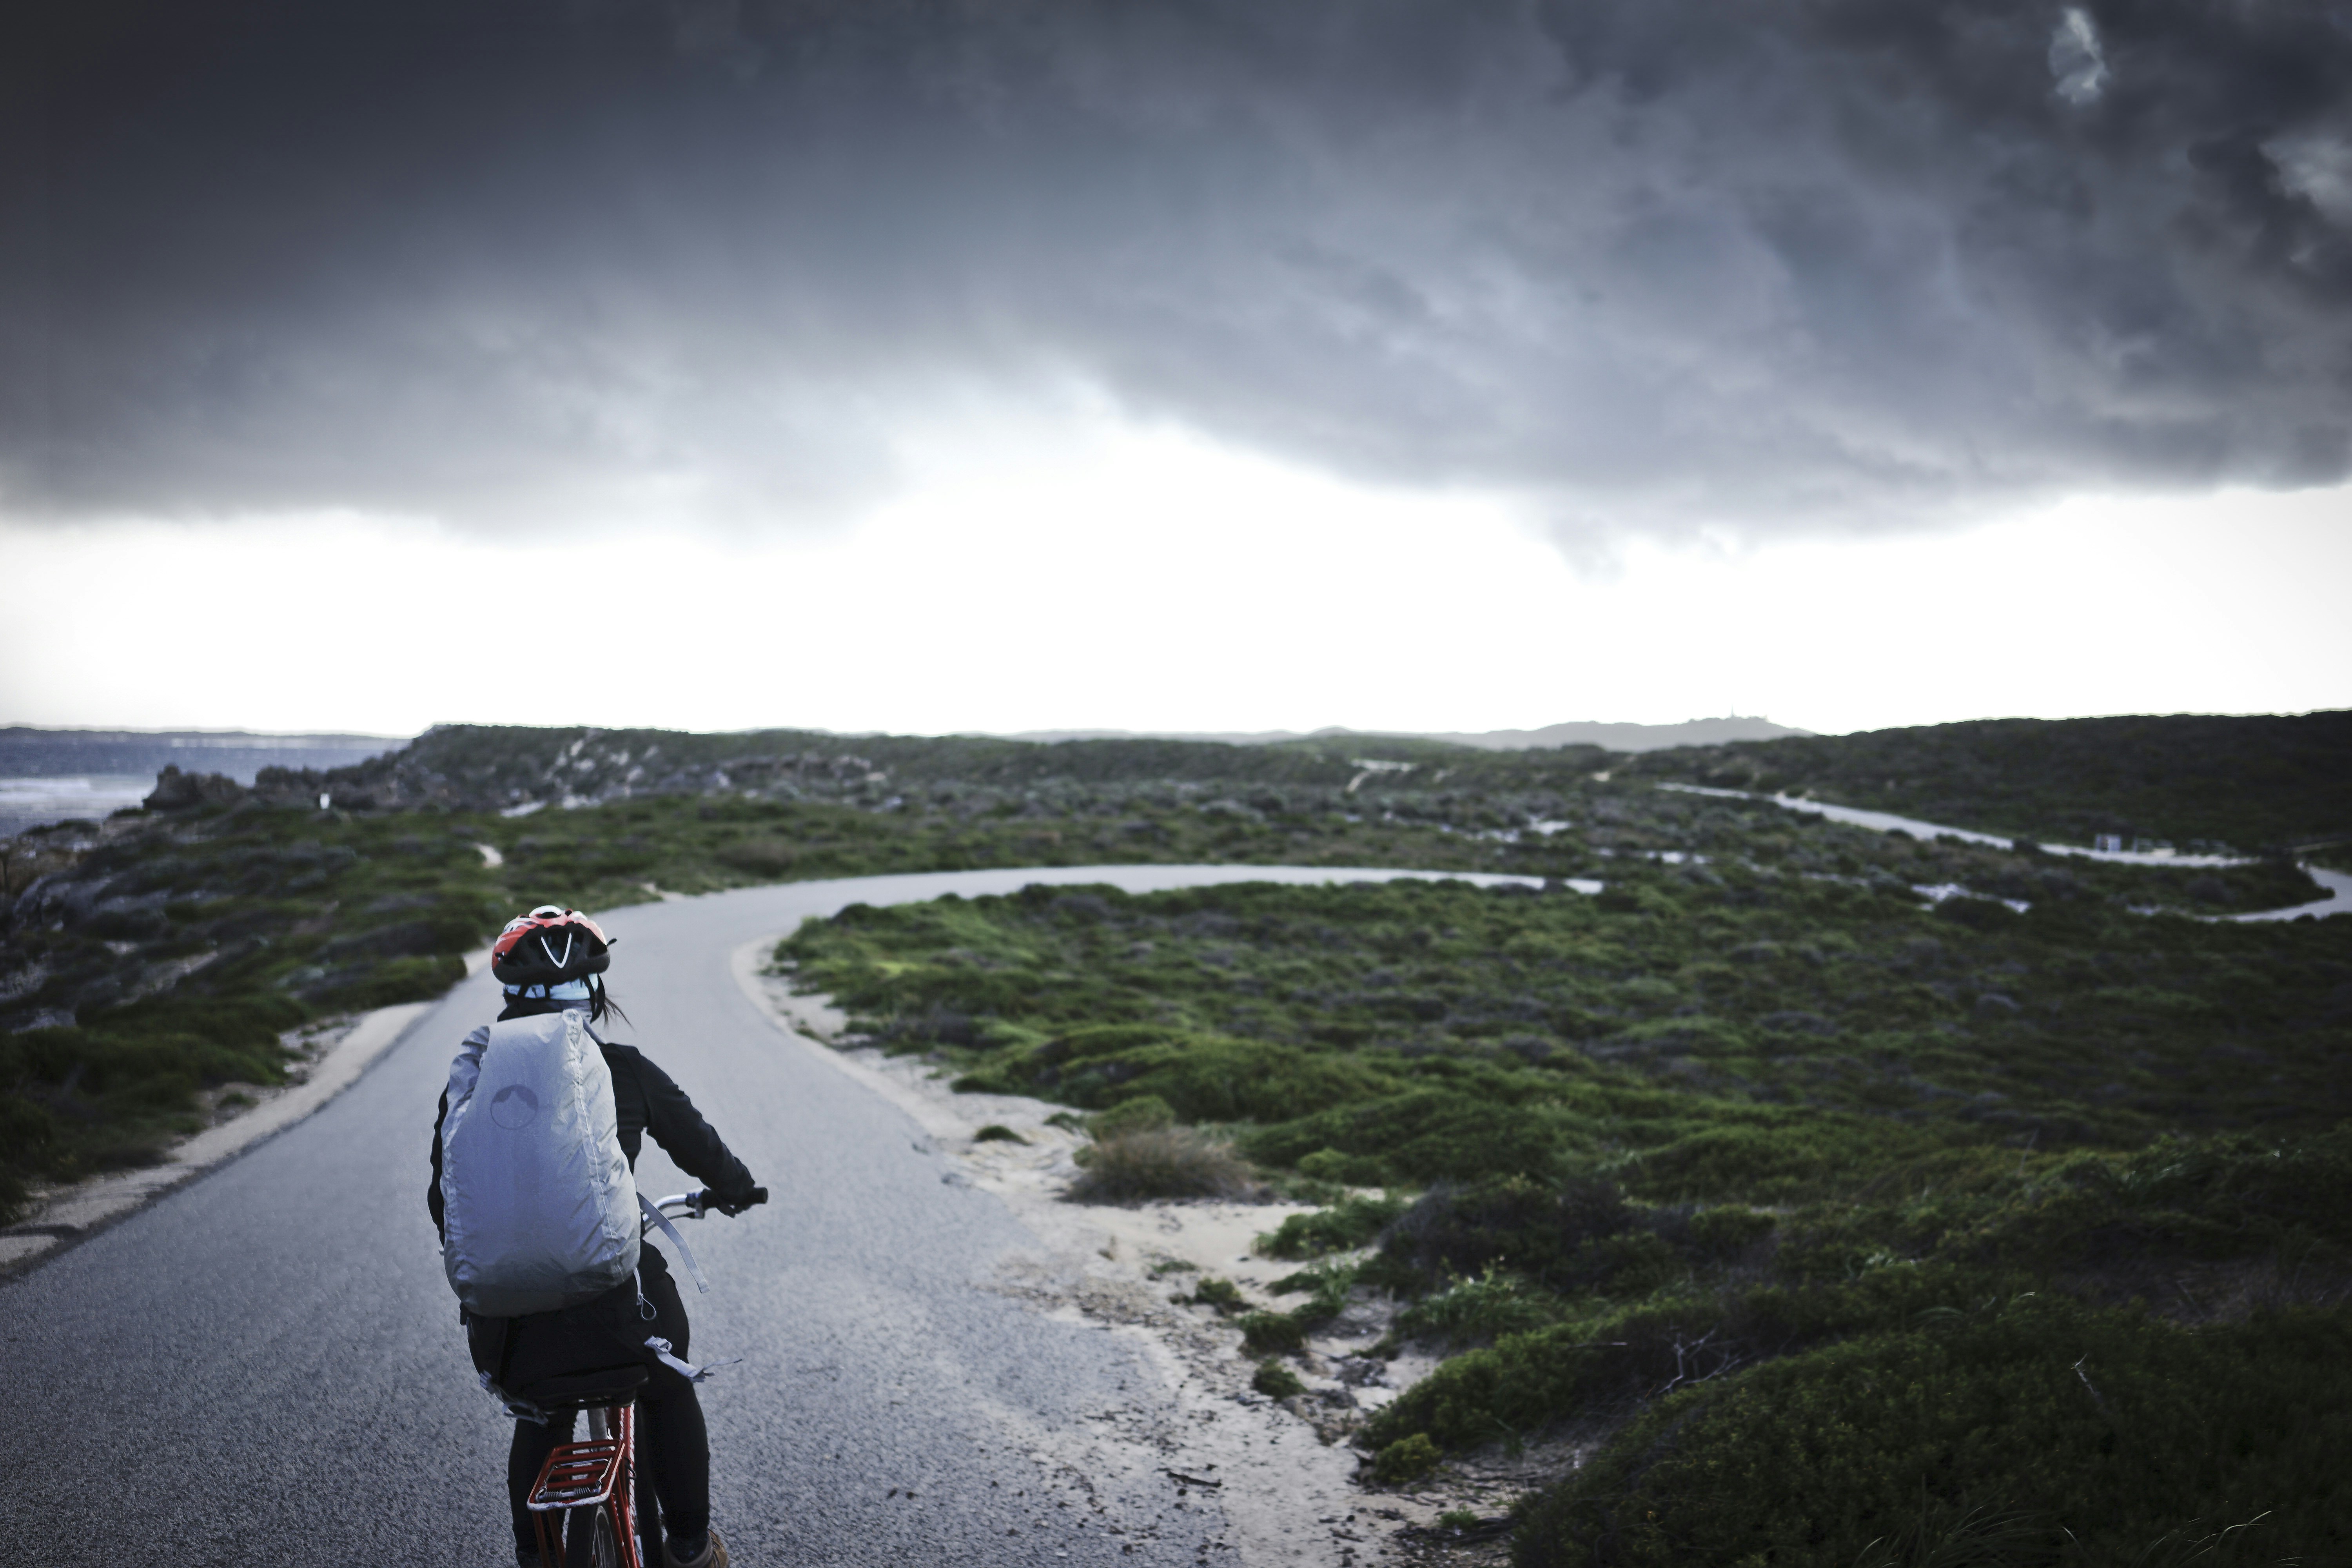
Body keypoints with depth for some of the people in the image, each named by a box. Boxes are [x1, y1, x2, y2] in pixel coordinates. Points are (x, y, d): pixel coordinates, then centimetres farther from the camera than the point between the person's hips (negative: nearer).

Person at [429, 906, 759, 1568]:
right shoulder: (624, 1069, -4)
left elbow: (443, 1198, 13)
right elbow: (697, 1143, 11)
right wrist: (735, 1188, 33)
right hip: (615, 1295, -2)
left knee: (542, 1416, 32)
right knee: (668, 1393, 28)